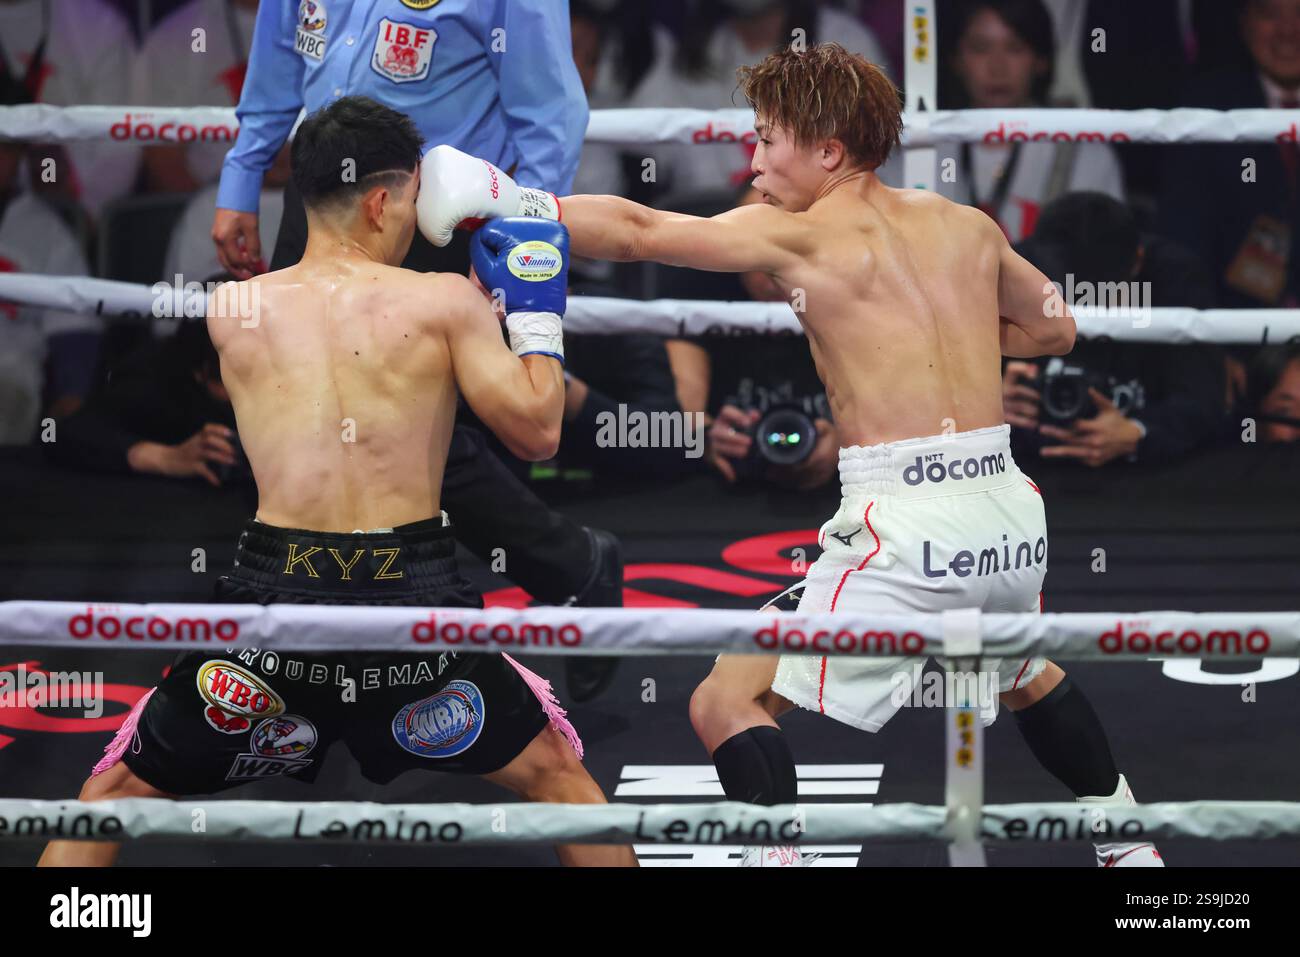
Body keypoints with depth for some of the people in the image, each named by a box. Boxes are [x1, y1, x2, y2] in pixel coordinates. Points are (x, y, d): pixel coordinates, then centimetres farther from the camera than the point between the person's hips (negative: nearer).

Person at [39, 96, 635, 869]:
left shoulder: (231, 310, 6)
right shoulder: (446, 300, 0)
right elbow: (537, 431, 4)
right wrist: (537, 310, 17)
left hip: (275, 603, 1)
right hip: (413, 599, 0)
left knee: (115, 796, 16)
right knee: (557, 775, 23)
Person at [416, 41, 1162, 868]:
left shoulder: (801, 235, -2)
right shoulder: (969, 227, 14)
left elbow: (636, 231, -6)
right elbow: (1056, 328, 28)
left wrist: (500, 199, 0)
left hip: (910, 526, -7)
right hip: (1011, 514, 7)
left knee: (728, 706, 1)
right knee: (1024, 676, 37)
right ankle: (1130, 846, 46)